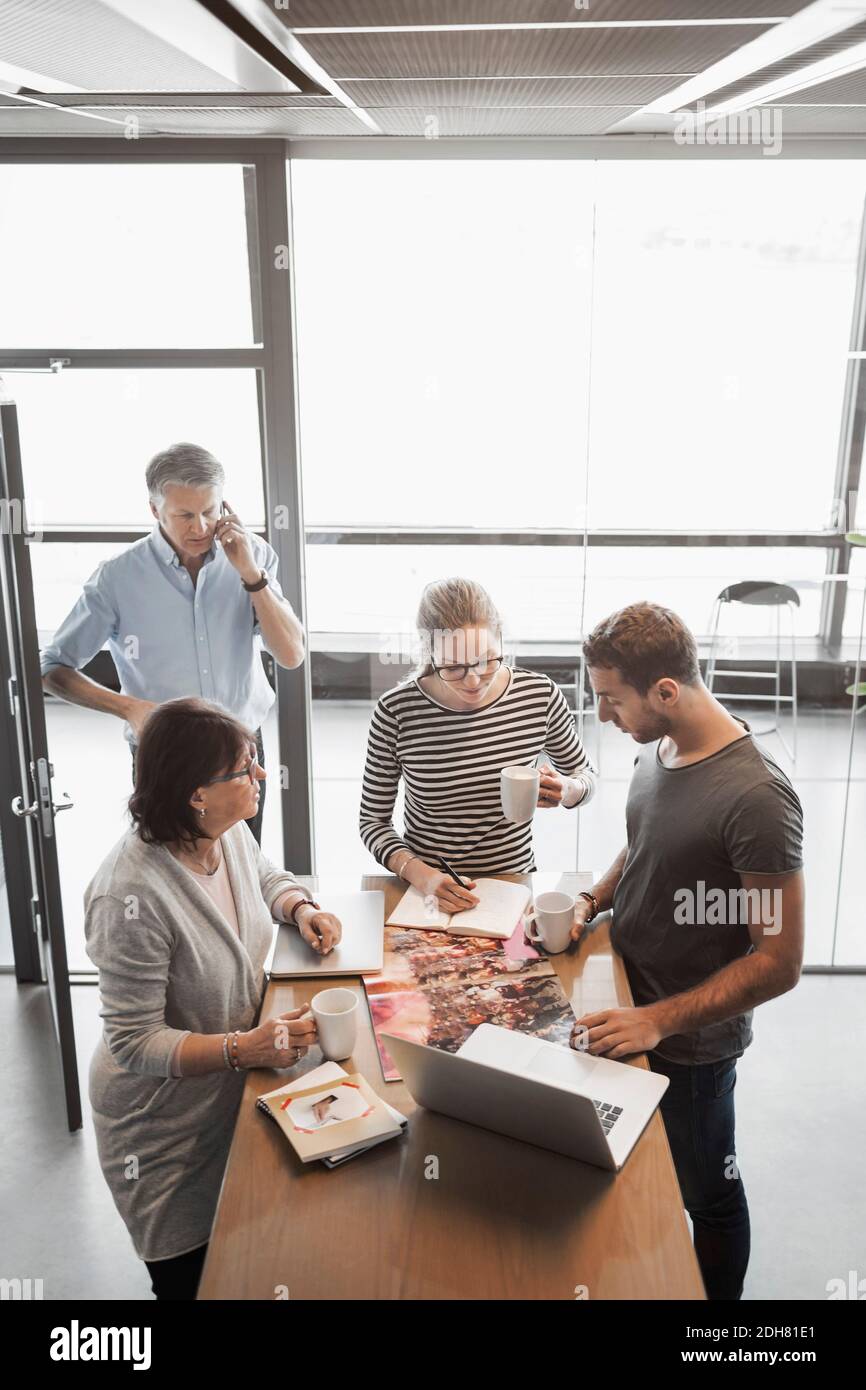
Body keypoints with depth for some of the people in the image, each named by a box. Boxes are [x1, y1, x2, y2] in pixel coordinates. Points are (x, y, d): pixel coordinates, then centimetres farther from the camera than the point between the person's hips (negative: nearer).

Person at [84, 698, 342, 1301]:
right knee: (191, 1272, 12)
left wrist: (302, 909, -7)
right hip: (167, 1122, -7)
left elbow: (268, 877, 14)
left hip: (234, 1091, 7)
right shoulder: (133, 895, -33)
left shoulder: (231, 832, -10)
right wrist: (243, 1047, -35)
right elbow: (134, 1042, -25)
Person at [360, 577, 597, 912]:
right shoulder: (395, 712, -12)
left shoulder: (540, 694, -7)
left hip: (515, 878, 0)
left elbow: (586, 776, 10)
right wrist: (420, 875, -18)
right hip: (426, 885, 0)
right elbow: (373, 820, -2)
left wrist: (566, 790, -12)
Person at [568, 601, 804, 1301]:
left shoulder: (756, 795, -29)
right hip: (630, 1011, 7)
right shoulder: (657, 748, -4)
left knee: (706, 1193, 17)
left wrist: (659, 1020, -26)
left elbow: (779, 962, -24)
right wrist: (592, 902, -2)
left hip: (689, 1043, -7)